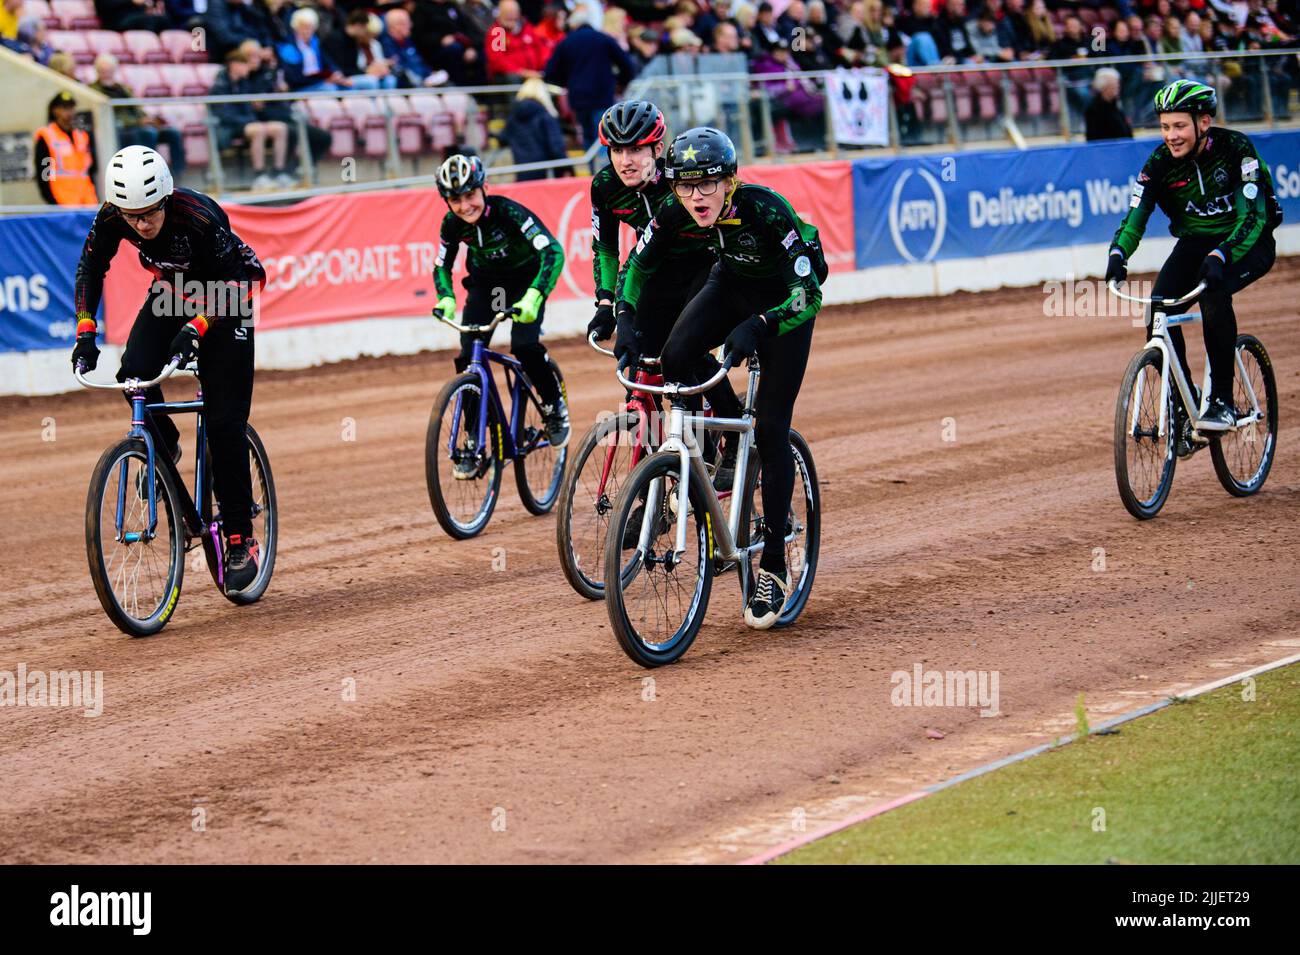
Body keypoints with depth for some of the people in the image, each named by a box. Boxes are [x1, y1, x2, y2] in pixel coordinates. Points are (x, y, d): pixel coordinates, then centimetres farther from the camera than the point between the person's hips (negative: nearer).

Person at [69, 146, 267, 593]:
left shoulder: (200, 217, -34)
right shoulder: (112, 218, -21)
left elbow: (229, 282, -29)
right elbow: (91, 269, -7)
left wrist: (195, 329, -42)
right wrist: (85, 332, -17)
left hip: (226, 299, -4)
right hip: (171, 294, 4)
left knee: (224, 423, -10)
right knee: (134, 375, -24)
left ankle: (240, 540, -4)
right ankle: (164, 450, 7)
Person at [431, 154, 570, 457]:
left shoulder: (507, 212, -33)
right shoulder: (452, 224, -19)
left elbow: (553, 252, -41)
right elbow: (442, 266, -4)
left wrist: (533, 297, -54)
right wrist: (446, 299, -25)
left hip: (525, 277, -4)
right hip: (485, 282, 4)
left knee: (524, 346, -26)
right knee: (468, 358, -12)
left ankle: (555, 408, 3)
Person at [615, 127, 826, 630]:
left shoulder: (767, 210, -36)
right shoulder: (675, 213, -24)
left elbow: (809, 293, -38)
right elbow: (636, 266, -10)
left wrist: (757, 326, -53)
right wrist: (623, 314, -29)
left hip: (785, 297, -4)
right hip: (731, 284, 4)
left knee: (772, 429, -11)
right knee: (676, 358, -26)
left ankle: (773, 570, -5)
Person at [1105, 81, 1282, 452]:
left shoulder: (1236, 149, -23)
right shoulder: (1160, 163, -12)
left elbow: (1253, 216, -29)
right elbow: (1135, 215, -16)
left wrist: (1220, 256, -46)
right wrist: (1118, 254, -38)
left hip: (1247, 244, -4)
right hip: (1195, 243, 4)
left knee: (1213, 291, -35)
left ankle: (1222, 401, -24)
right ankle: (1182, 415, -5)